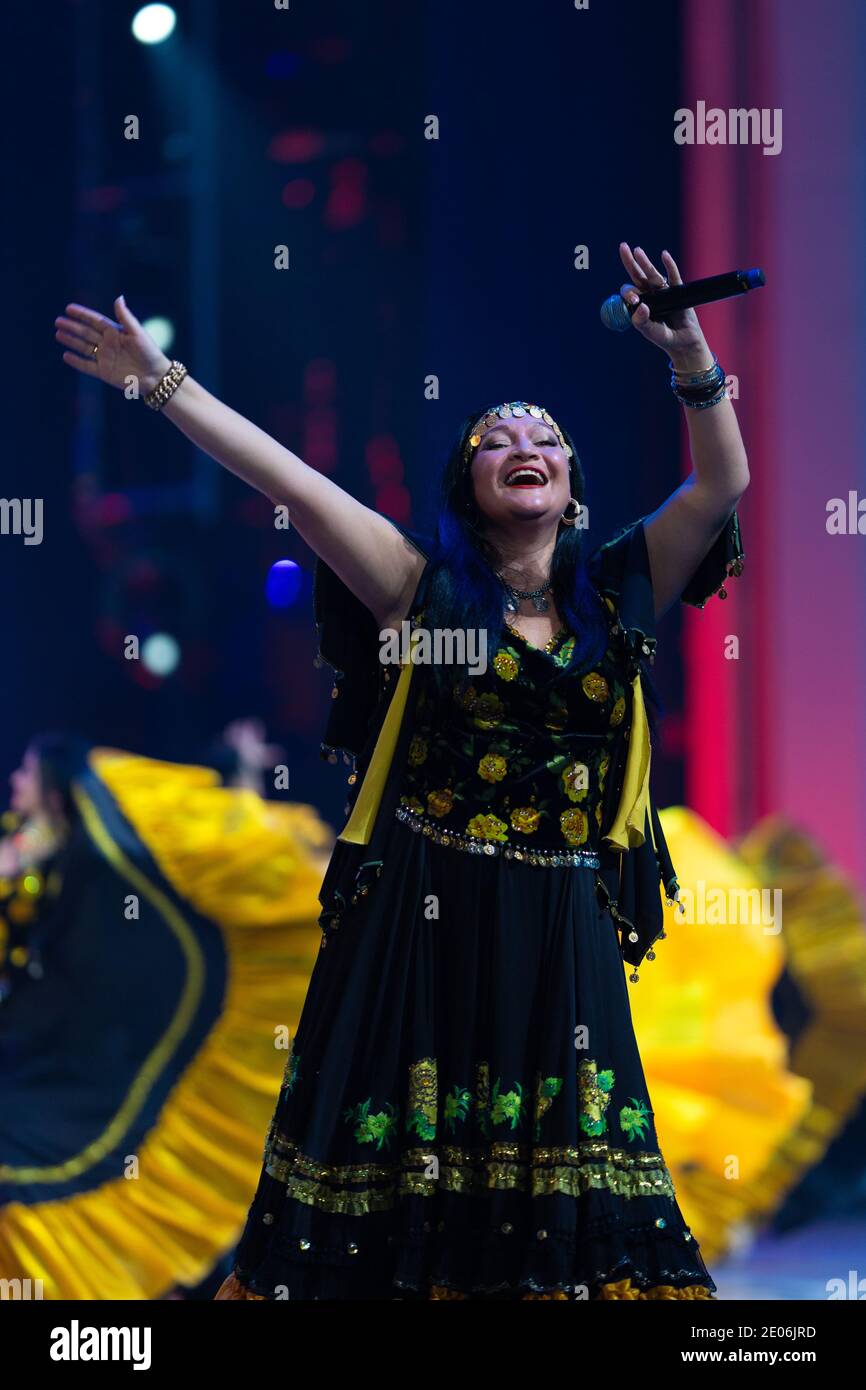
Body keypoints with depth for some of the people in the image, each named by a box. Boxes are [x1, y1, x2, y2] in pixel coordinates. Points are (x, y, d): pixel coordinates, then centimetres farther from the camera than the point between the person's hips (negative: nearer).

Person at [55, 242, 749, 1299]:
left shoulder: (614, 591, 8)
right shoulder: (426, 586, 1)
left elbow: (721, 482, 0)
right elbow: (290, 483, -3)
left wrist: (690, 355, -14)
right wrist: (165, 383, -7)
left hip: (557, 931, 2)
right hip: (421, 922, -2)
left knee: (556, 1173, 1)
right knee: (400, 1162, 2)